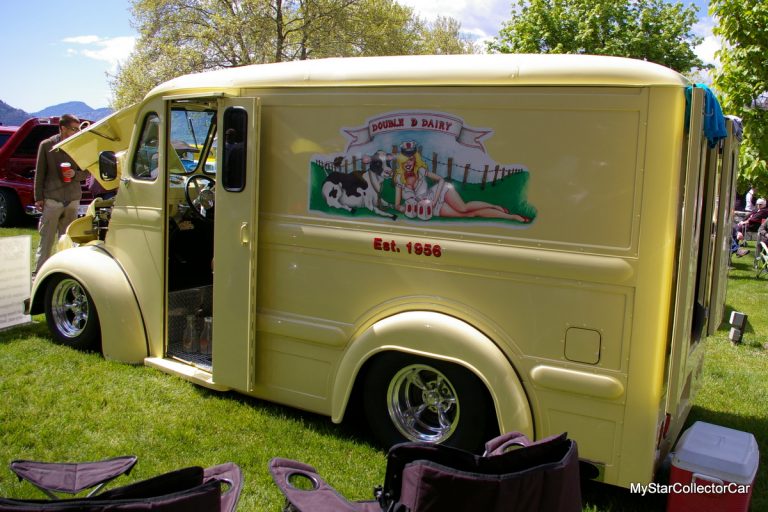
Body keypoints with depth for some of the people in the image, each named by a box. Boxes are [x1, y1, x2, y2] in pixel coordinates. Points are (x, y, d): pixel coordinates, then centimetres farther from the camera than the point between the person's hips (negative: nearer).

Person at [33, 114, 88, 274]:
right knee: (46, 239, 0)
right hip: (52, 199, -2)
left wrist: (75, 174, -11)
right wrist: (38, 198, 0)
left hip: (73, 199, 2)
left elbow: (86, 171, 11)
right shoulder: (46, 145, 1)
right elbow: (39, 173, 3)